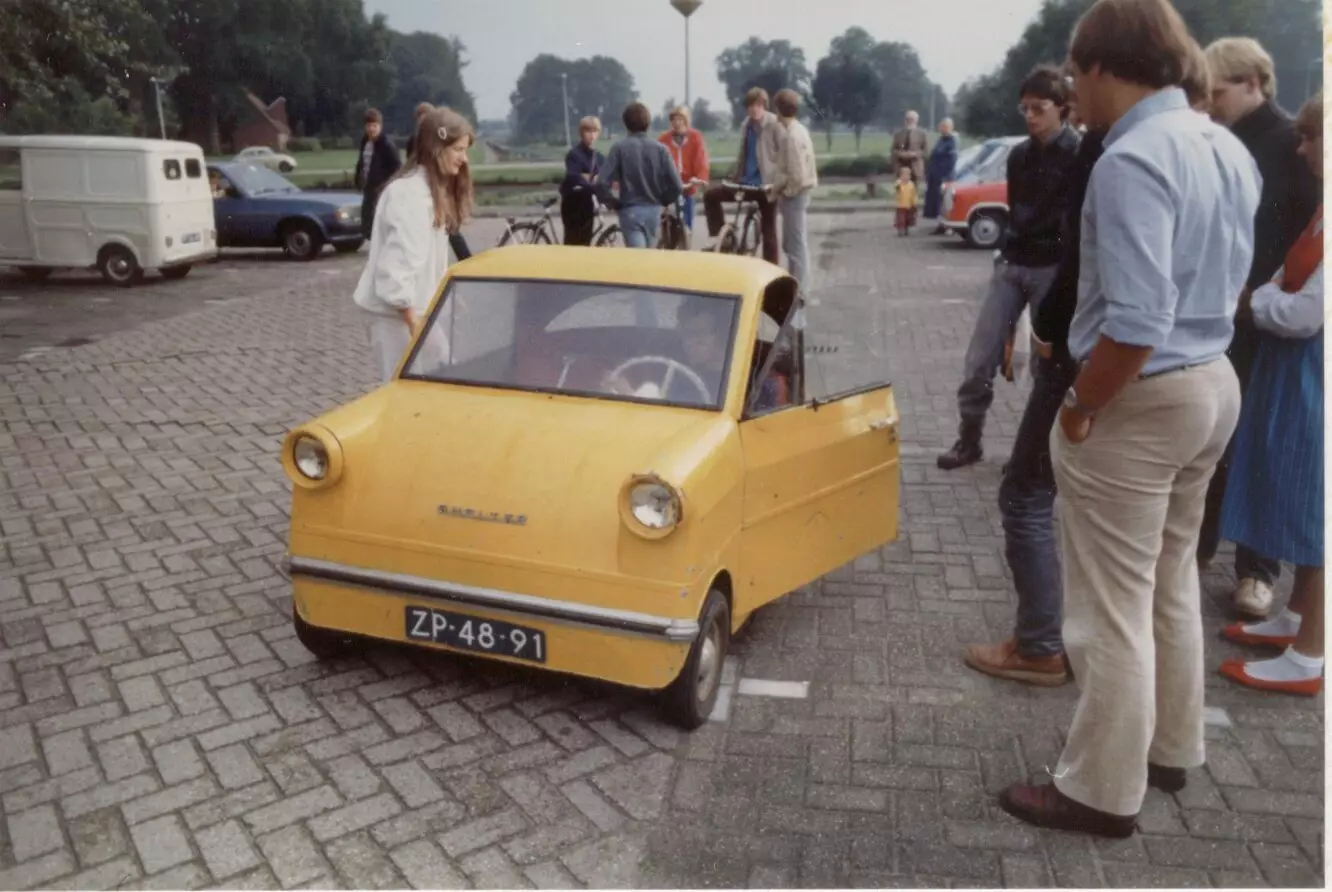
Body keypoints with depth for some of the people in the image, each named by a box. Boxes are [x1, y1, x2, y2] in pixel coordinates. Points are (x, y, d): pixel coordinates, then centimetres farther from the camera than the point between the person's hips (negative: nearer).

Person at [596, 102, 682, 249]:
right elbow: (676, 185, -7)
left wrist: (614, 203, 2)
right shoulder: (660, 148, -2)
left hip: (630, 211, -3)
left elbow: (602, 183, -14)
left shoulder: (620, 147, -8)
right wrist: (662, 201, 11)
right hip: (654, 211, 3)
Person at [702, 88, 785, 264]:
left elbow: (784, 156, -14)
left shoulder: (775, 124, -10)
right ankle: (720, 238, 6)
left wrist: (776, 183, -22)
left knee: (768, 230, -1)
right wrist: (732, 176, 12)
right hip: (746, 183, 6)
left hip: (766, 185, -6)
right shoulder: (747, 125, 11)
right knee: (711, 196, -2)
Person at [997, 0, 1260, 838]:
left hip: (1141, 401, -9)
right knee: (1171, 583, 23)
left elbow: (1136, 322, -28)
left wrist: (1079, 407, -16)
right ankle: (1170, 748, 39)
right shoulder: (1229, 149, 8)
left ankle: (1102, 791, 19)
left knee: (1111, 606, 4)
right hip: (1214, 385, 10)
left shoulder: (1132, 160, -22)